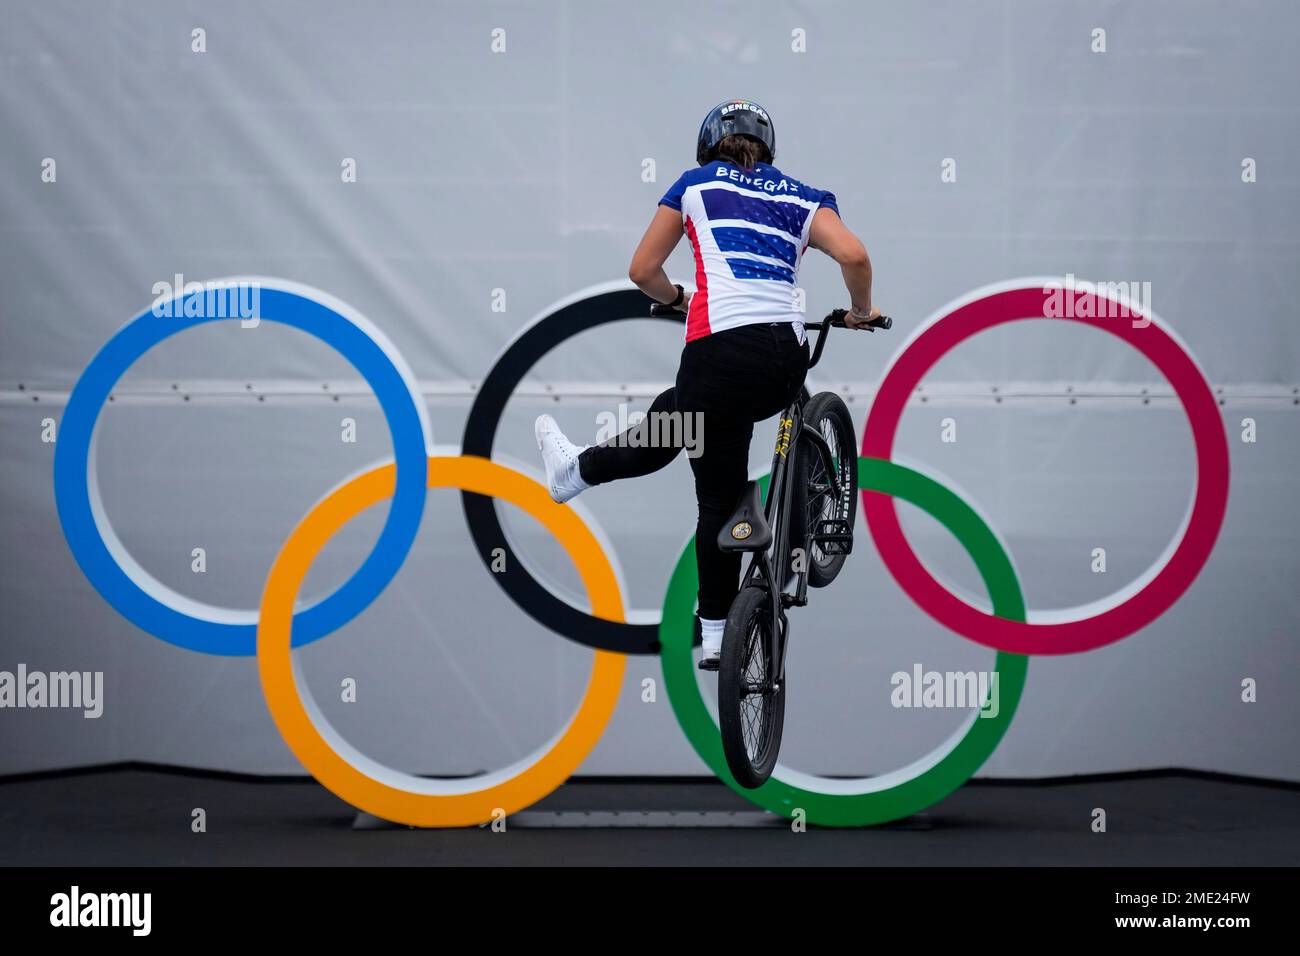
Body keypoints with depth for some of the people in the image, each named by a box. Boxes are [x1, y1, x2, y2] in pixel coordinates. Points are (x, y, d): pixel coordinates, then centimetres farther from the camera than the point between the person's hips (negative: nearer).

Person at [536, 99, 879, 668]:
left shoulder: (697, 183, 15)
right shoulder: (802, 198, 18)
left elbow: (643, 271, 17)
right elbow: (854, 256, -1)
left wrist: (678, 298, 37)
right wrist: (860, 313, 17)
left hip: (721, 349, -3)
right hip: (786, 365, 4)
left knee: (719, 499, 11)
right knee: (674, 413, 27)